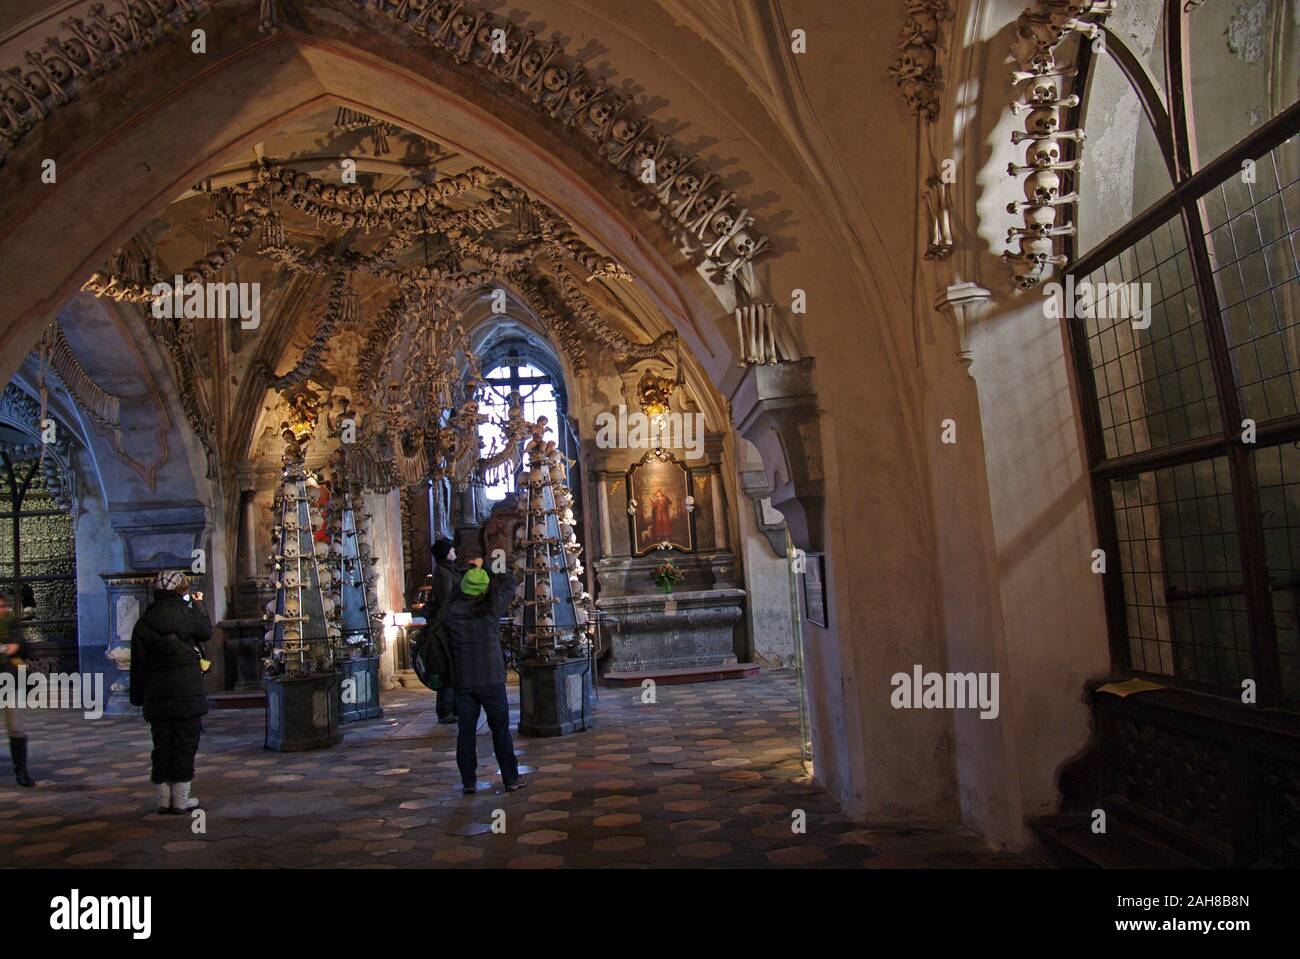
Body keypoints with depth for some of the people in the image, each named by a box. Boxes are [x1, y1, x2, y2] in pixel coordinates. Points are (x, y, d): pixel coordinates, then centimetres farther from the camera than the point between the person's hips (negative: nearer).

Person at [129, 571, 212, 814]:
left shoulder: (143, 623, 2)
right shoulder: (188, 615, -9)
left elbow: (138, 664, 4)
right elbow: (207, 632, 11)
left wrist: (137, 696, 12)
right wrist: (199, 605, 21)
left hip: (157, 696, 4)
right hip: (188, 694, -4)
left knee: (161, 746, 11)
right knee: (185, 744, 3)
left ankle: (163, 798, 16)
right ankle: (181, 798, 6)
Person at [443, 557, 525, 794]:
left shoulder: (452, 612, -4)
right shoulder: (492, 608, -7)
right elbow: (509, 581, 6)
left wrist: (470, 571, 18)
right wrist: (483, 570, 14)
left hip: (463, 681, 2)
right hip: (491, 680, -2)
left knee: (466, 730, 10)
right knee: (501, 729, 7)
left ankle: (468, 781, 15)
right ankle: (511, 779, 12)